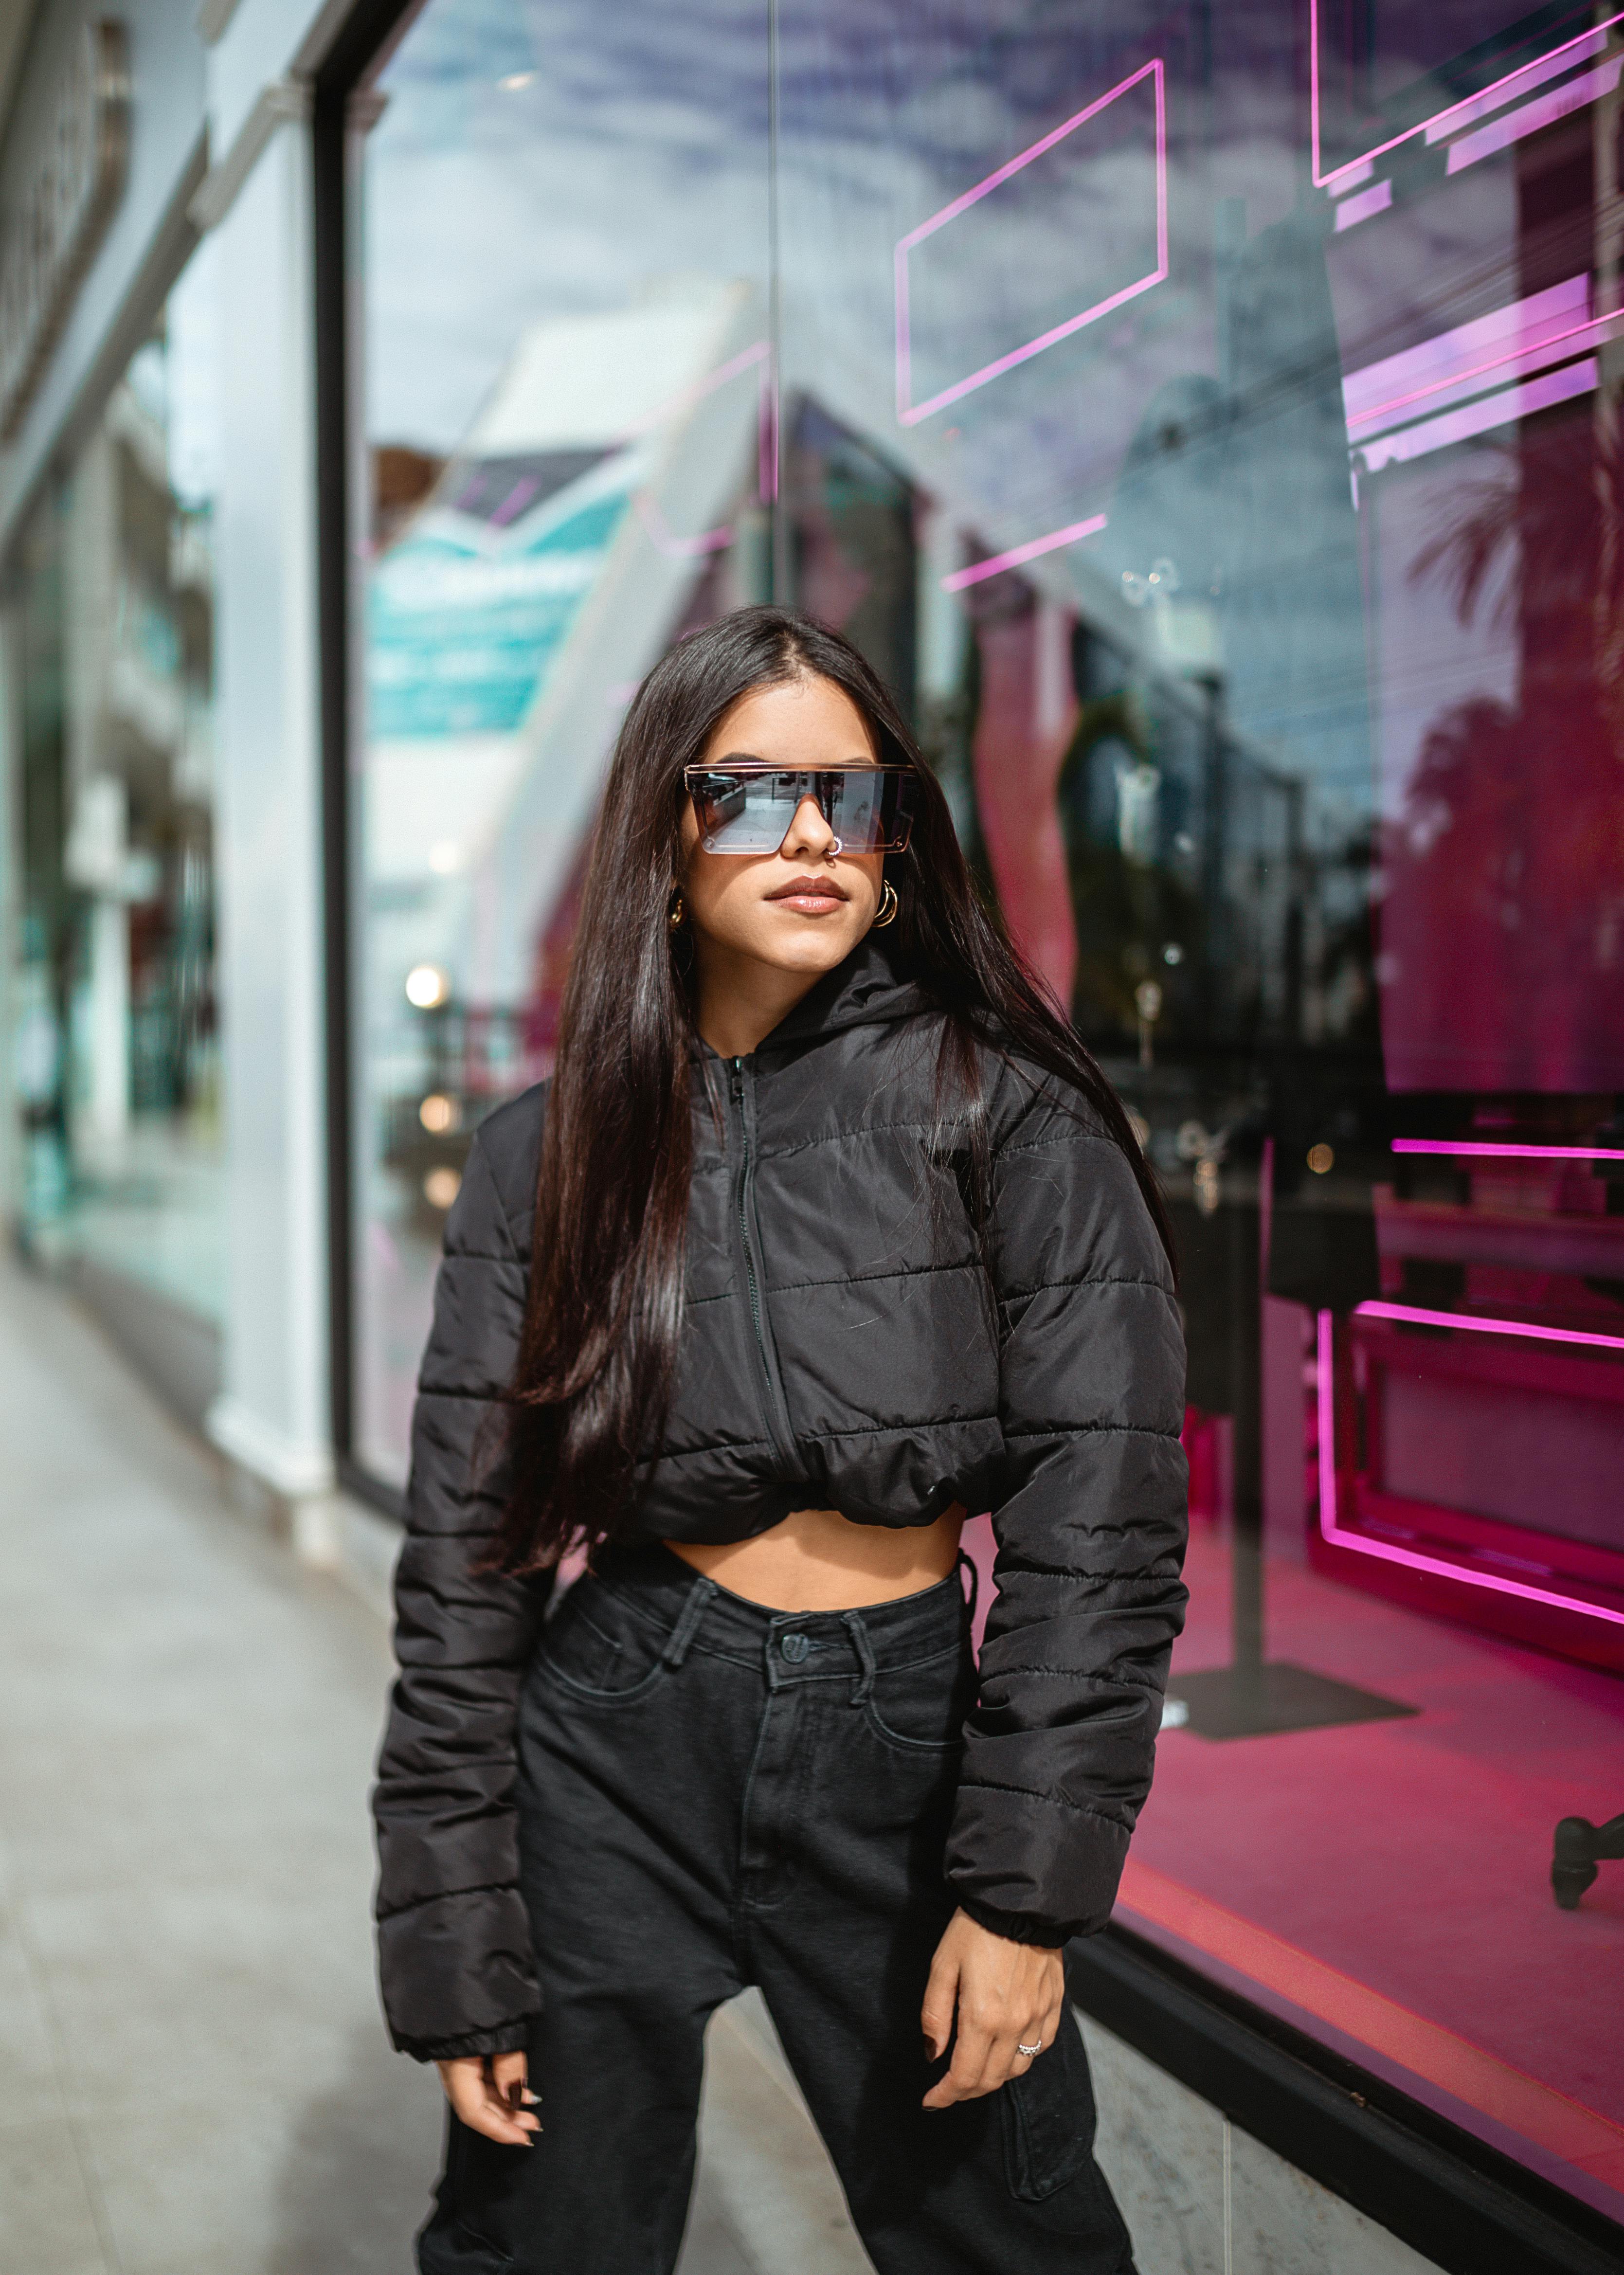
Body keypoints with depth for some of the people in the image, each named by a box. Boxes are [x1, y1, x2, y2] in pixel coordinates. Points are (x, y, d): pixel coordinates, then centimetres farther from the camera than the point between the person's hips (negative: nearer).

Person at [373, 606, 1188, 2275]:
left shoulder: (1006, 1109, -6)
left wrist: (1024, 1891, -13)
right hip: (618, 1756, 2)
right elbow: (463, 1569, 2)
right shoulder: (545, 1155, 1)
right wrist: (452, 1955, -1)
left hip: (909, 1741, -1)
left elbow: (1102, 1523, -9)